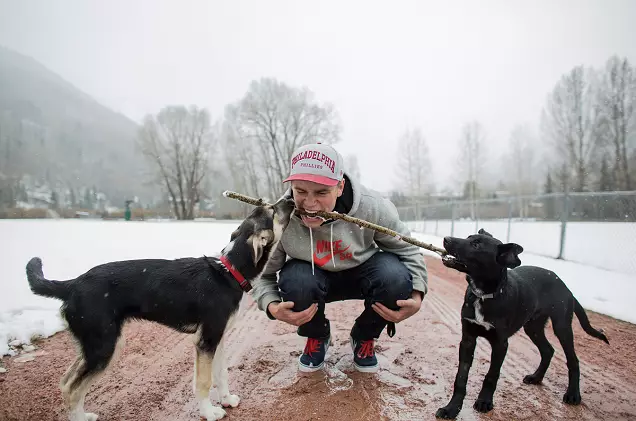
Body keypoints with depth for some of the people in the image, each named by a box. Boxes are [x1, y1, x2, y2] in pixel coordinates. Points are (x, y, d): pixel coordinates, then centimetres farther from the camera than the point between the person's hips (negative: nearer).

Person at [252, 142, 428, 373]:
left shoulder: (372, 207, -29)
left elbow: (407, 249, -12)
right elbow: (263, 275, -15)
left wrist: (416, 296, -25)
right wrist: (272, 306, -35)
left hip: (362, 274, 1)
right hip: (312, 278, 0)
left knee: (395, 277, -31)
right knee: (295, 281, -35)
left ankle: (364, 338, 4)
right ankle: (317, 337, 3)